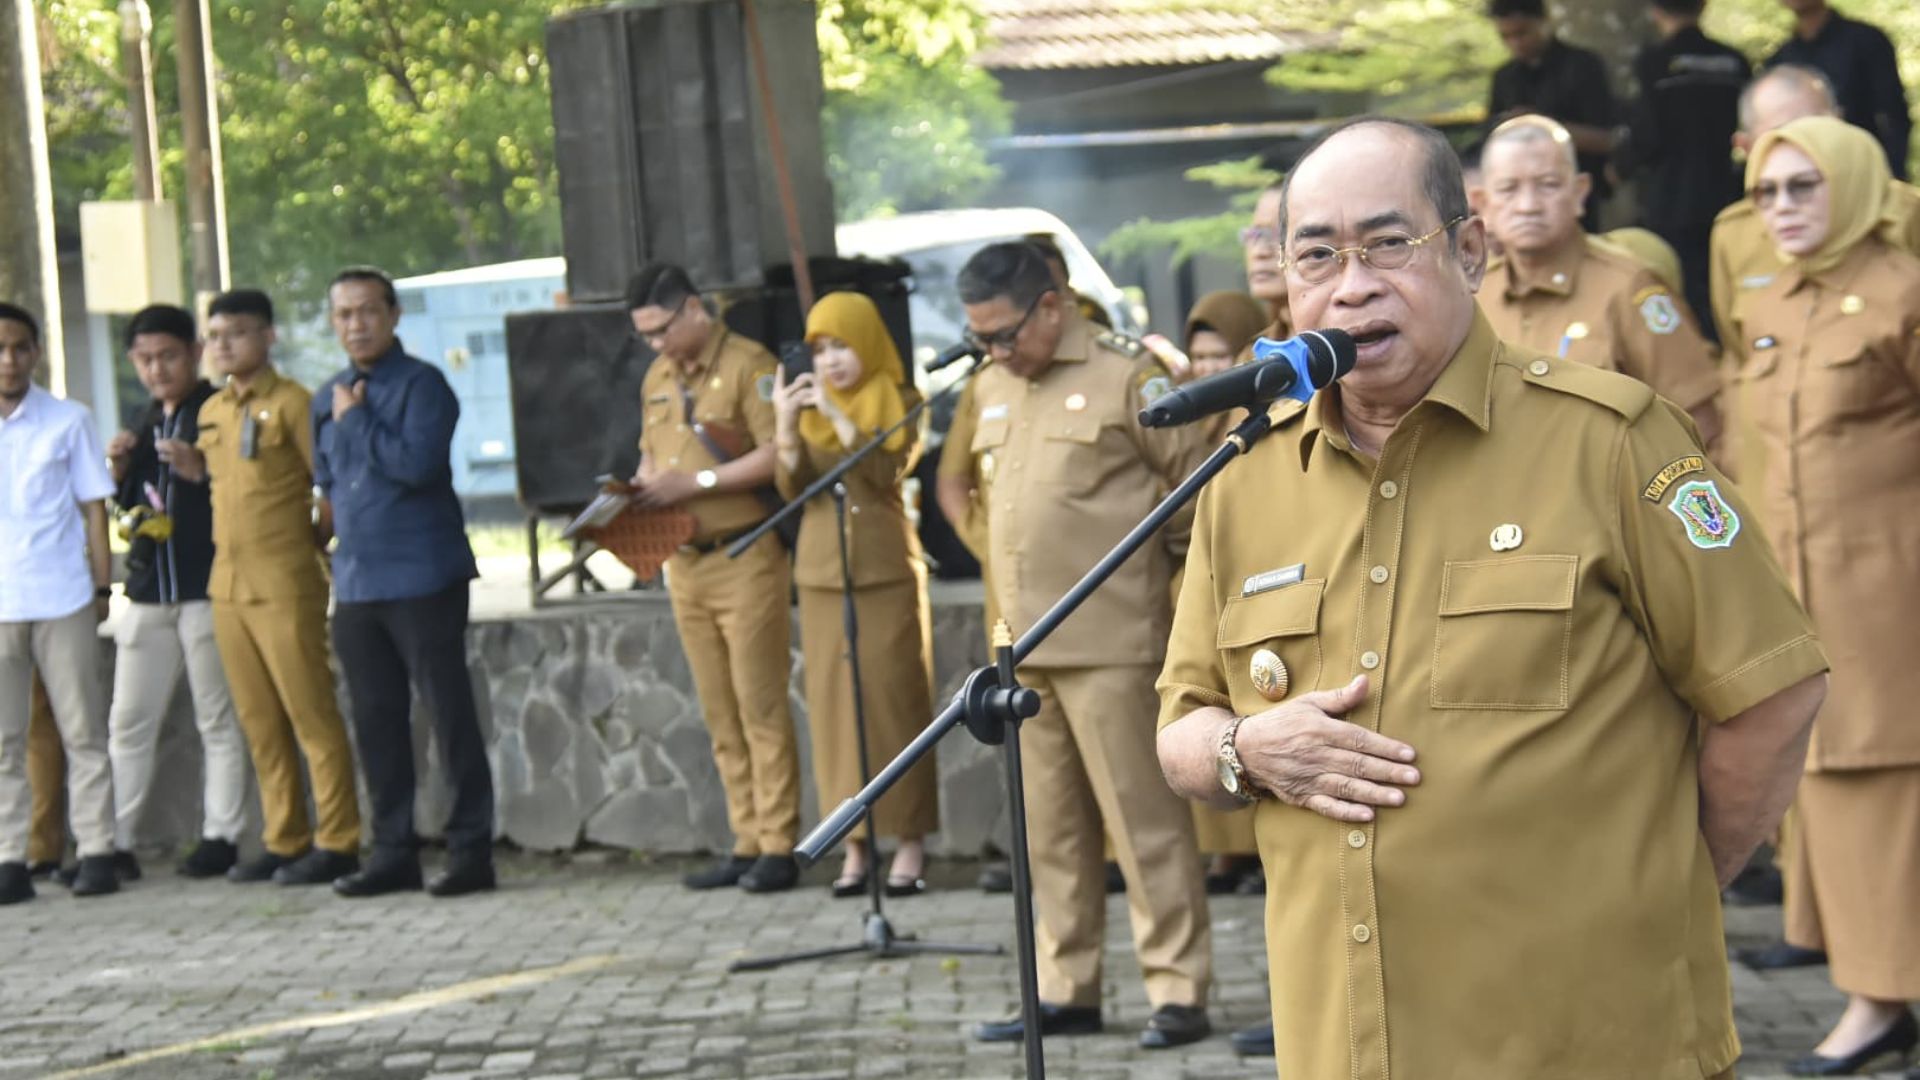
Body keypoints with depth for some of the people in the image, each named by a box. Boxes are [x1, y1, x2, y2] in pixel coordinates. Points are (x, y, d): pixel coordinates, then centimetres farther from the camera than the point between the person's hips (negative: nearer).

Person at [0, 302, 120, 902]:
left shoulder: (69, 421, 3)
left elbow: (93, 508, 5)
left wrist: (101, 587, 0)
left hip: (63, 600, -1)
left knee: (83, 731, 2)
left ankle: (95, 851, 6)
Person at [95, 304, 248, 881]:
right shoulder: (146, 423, 19)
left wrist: (200, 471, -22)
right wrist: (118, 471, 6)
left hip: (207, 589, -7)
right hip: (148, 592, 7)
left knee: (218, 719, 0)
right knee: (128, 722, 4)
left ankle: (220, 836, 4)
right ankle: (115, 840, 7)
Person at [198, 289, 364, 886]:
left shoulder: (291, 403, -7)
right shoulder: (210, 412, 15)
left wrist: (319, 539, -4)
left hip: (285, 585, -7)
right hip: (227, 584, 7)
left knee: (310, 714, -5)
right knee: (259, 722, 9)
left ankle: (335, 839, -1)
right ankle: (283, 840, 15)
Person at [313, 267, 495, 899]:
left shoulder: (421, 385, -7)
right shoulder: (327, 398, 14)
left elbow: (418, 462, -21)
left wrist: (356, 420, -12)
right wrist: (339, 525, 9)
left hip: (422, 579, -7)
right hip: (355, 583, 7)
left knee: (450, 715, -4)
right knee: (376, 722, 10)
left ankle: (471, 848, 1)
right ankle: (393, 852, 17)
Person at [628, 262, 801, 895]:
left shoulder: (749, 366, -8)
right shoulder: (657, 379, 17)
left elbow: (776, 454, -15)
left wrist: (697, 482, -17)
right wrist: (641, 487, 4)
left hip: (744, 555, -7)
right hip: (685, 563, 7)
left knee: (760, 706, -6)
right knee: (719, 714, 7)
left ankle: (778, 848, -3)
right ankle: (746, 845, 11)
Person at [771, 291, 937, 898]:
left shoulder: (897, 400, 1)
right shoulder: (807, 404, 11)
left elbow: (887, 470, -14)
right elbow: (791, 488, 2)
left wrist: (836, 415, -19)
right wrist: (785, 426, -12)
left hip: (886, 569, -3)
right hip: (822, 571, 4)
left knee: (893, 702, -4)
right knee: (834, 705, 1)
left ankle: (909, 843, 0)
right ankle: (855, 847, 4)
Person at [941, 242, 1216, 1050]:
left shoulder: (1125, 378, -7)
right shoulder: (990, 389, 14)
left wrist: (1161, 547, 2)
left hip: (1110, 641, -7)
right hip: (1023, 644, 7)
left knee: (1141, 817, -4)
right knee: (1050, 824, 11)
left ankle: (1178, 990, 2)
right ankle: (1066, 989, 19)